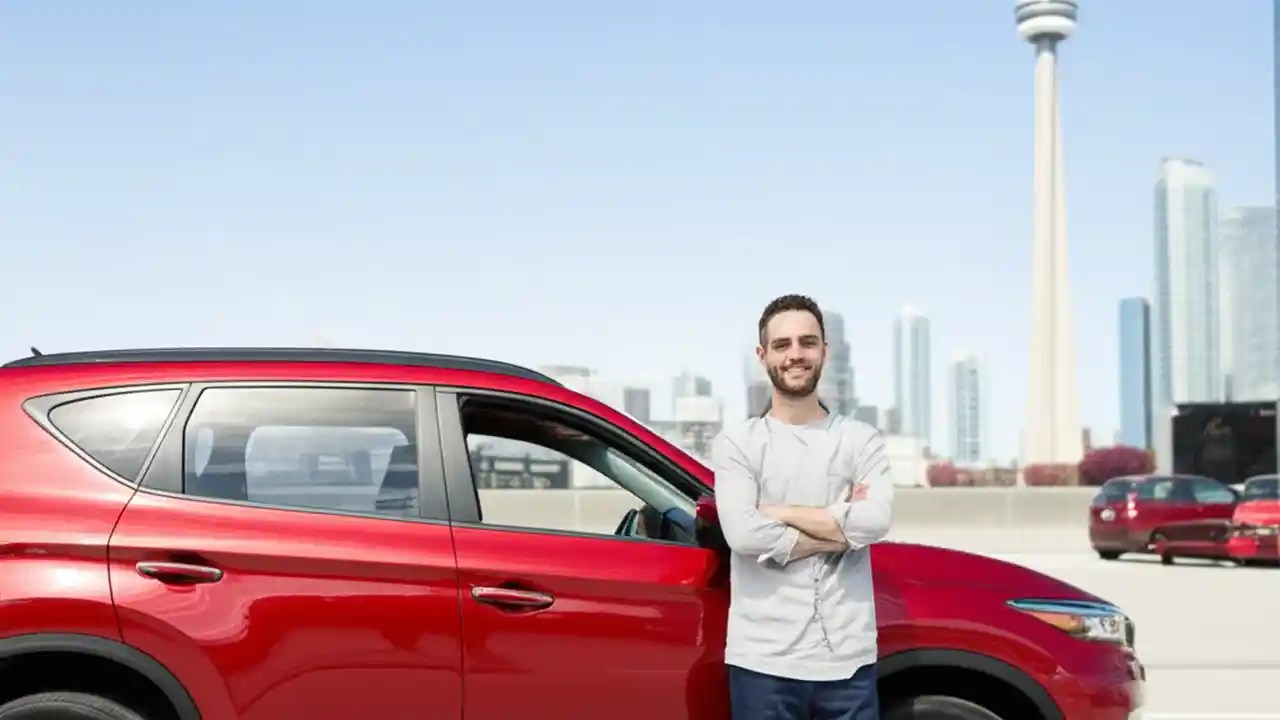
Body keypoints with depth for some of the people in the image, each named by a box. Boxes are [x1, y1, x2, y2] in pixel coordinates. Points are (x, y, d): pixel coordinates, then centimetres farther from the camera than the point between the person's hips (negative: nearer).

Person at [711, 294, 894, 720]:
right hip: (765, 660, -2)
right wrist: (841, 529, -8)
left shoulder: (861, 440, 6)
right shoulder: (737, 444, 1)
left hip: (849, 660, 2)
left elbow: (876, 521, -12)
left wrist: (781, 512, -8)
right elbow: (744, 535, -15)